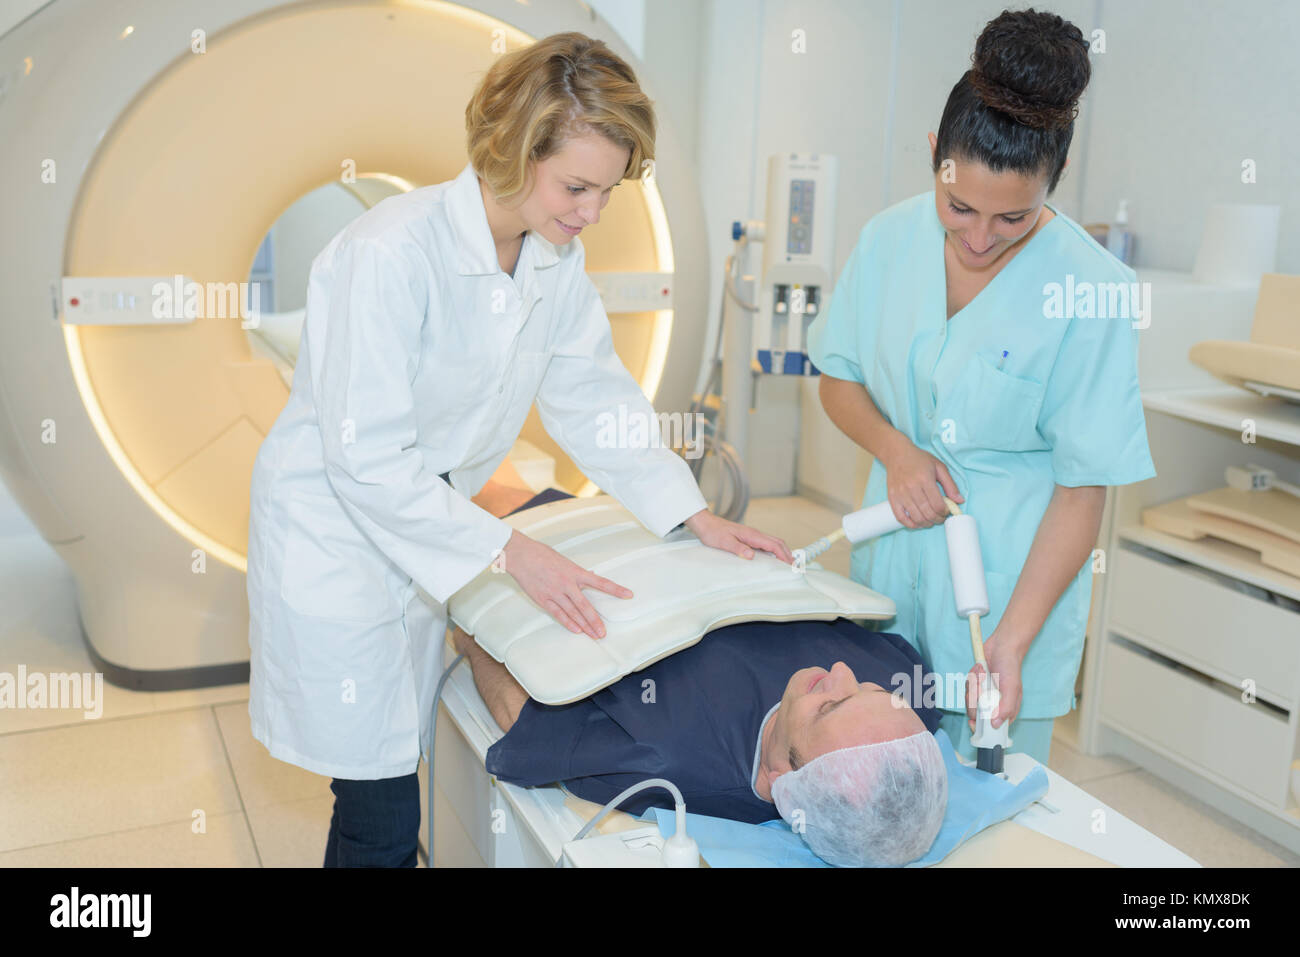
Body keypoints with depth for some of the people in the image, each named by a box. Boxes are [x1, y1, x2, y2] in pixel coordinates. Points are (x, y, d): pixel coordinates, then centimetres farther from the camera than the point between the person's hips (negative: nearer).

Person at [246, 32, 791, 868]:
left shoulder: (559, 257, -5)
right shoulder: (392, 253, -27)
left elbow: (594, 396, 5)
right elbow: (368, 459, -25)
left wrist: (698, 517, -2)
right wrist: (509, 550, -26)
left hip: (424, 528, 6)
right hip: (335, 527, -6)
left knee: (399, 774, 15)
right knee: (380, 816, 0)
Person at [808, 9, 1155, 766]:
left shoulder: (1094, 290, -17)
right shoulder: (890, 239, -4)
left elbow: (1083, 491, -15)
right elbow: (838, 377, 8)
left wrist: (1012, 641, -19)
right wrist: (896, 450, -12)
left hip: (1014, 569, -4)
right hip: (897, 549, 4)